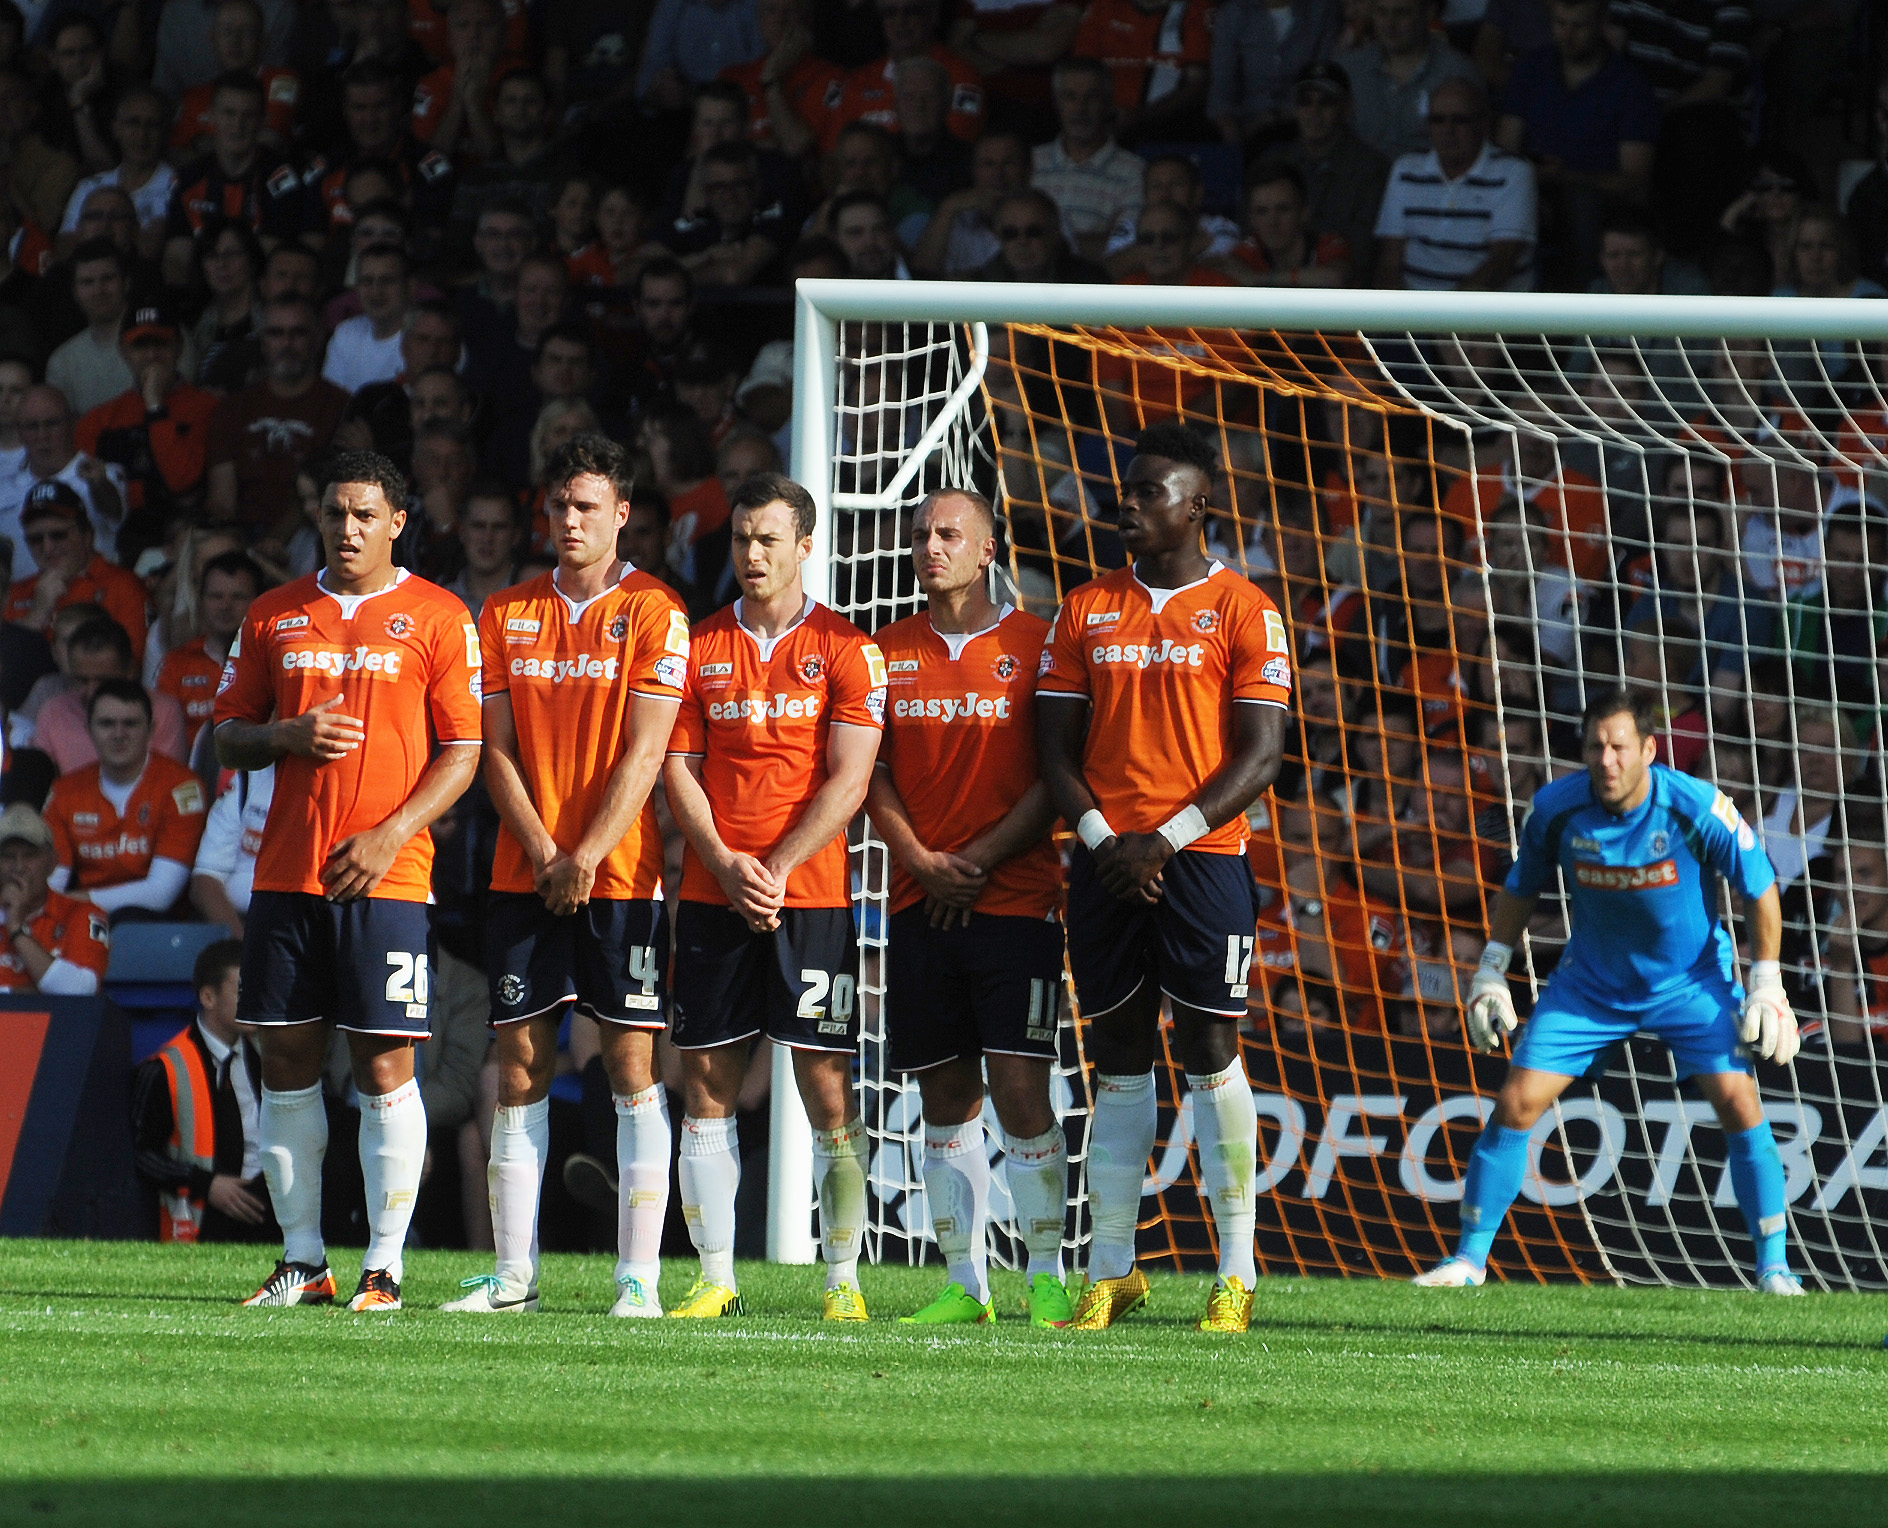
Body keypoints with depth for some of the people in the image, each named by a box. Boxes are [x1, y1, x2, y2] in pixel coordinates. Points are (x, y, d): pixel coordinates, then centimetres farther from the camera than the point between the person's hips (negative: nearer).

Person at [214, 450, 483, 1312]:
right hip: (286, 874, 4)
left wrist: (391, 834, -13)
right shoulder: (275, 617, 12)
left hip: (385, 876, -4)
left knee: (385, 1068, -6)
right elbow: (228, 738, 15)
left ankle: (383, 1266, -2)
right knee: (287, 1061, 3)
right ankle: (303, 1262, 10)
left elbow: (464, 752, -1)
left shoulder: (438, 620, 1)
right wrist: (285, 737, -7)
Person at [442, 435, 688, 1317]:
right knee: (519, 1068, 2)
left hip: (620, 875, -4)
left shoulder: (653, 614, -1)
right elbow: (497, 751, 7)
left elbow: (644, 752, -7)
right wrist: (543, 855, -6)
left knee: (632, 1065, -4)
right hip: (525, 875, 4)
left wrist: (587, 859, -14)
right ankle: (514, 1275, 5)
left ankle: (638, 1277, -5)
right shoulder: (506, 615, 11)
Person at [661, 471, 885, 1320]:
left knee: (829, 1092, -4)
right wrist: (727, 867, -7)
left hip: (812, 898, -3)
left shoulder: (844, 649, 1)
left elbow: (848, 782, -5)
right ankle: (715, 1277, 6)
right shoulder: (702, 647, 10)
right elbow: (677, 770, 7)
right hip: (712, 896, 3)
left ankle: (842, 1280, 1)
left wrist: (776, 870, -13)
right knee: (706, 1090, 1)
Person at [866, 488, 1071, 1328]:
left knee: (1020, 1088, -10)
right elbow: (870, 773, 10)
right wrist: (925, 862, -5)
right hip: (920, 905, 4)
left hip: (1016, 897, -4)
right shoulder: (888, 651, 11)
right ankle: (963, 1284, 8)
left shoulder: (1032, 644, 1)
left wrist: (982, 860, -11)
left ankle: (1046, 1280, -5)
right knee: (946, 1096, 4)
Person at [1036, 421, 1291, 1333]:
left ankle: (1236, 1274, -3)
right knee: (1118, 1062, 6)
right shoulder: (1086, 611, 12)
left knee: (1211, 1053, -6)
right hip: (1107, 866, 4)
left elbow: (1260, 754, -5)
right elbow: (1056, 747, 10)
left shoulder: (1242, 611, 0)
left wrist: (1168, 839, -14)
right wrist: (1101, 839, -6)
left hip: (1202, 857, -4)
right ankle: (1110, 1273, 8)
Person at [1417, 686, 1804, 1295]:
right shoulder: (1557, 807, -16)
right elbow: (1521, 887, 4)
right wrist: (1492, 971, 2)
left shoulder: (1698, 808, -23)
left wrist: (1766, 986, -12)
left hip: (1692, 979, -2)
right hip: (1590, 983, 2)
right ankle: (1470, 1256, 7)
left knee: (1738, 1102, -17)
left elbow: (1760, 890, -9)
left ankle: (1773, 1265, -6)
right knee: (1516, 1103, -7)